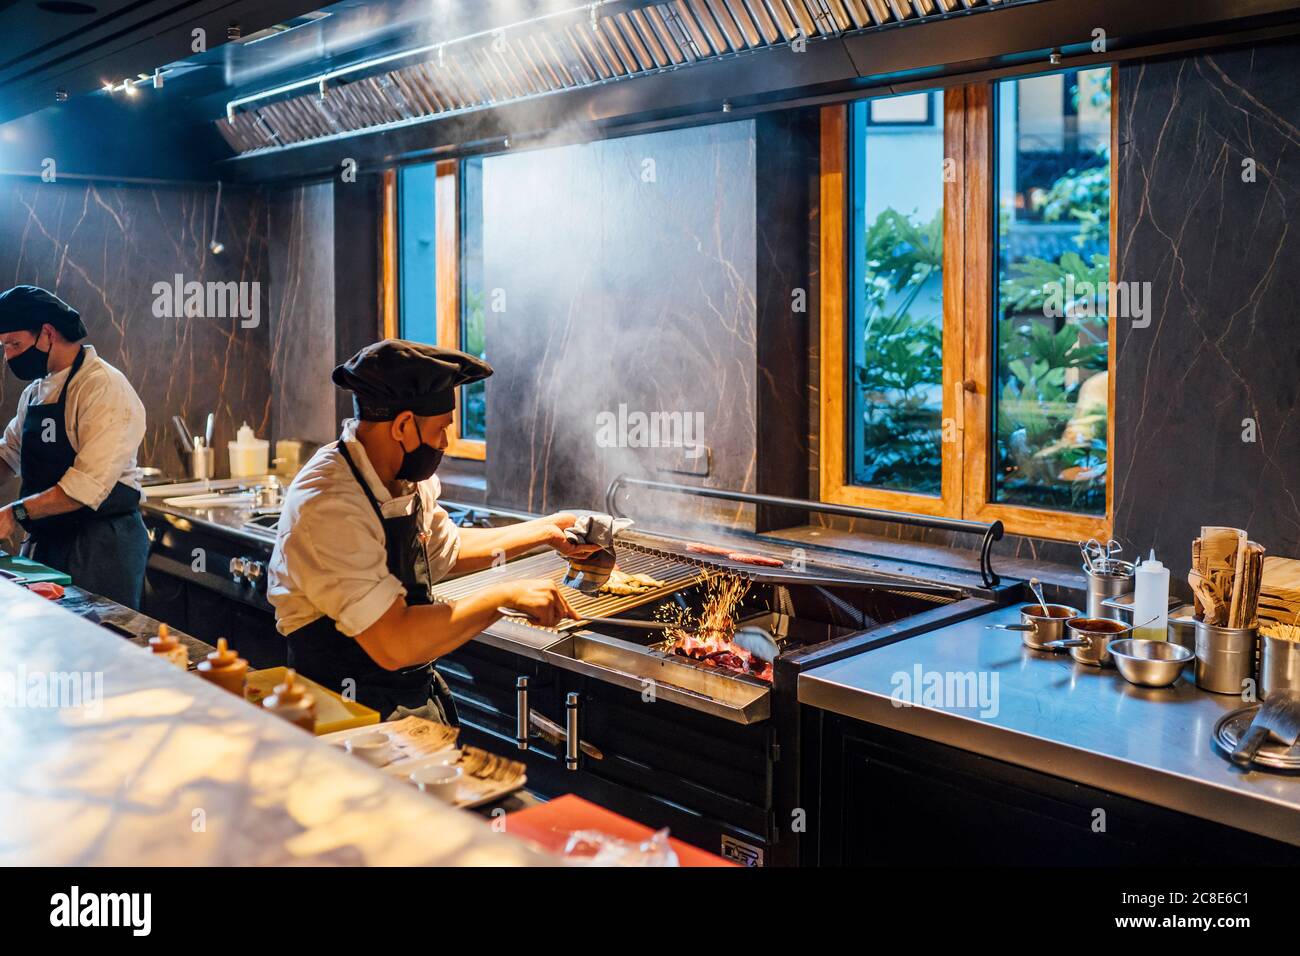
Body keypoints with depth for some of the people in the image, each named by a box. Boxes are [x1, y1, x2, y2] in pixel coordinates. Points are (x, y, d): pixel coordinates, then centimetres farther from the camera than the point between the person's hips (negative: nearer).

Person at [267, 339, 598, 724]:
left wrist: (545, 530, 22)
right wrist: (507, 596, -22)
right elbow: (394, 643, -29)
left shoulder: (408, 482, 5)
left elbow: (448, 550, 26)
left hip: (417, 697, 9)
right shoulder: (327, 506, -24)